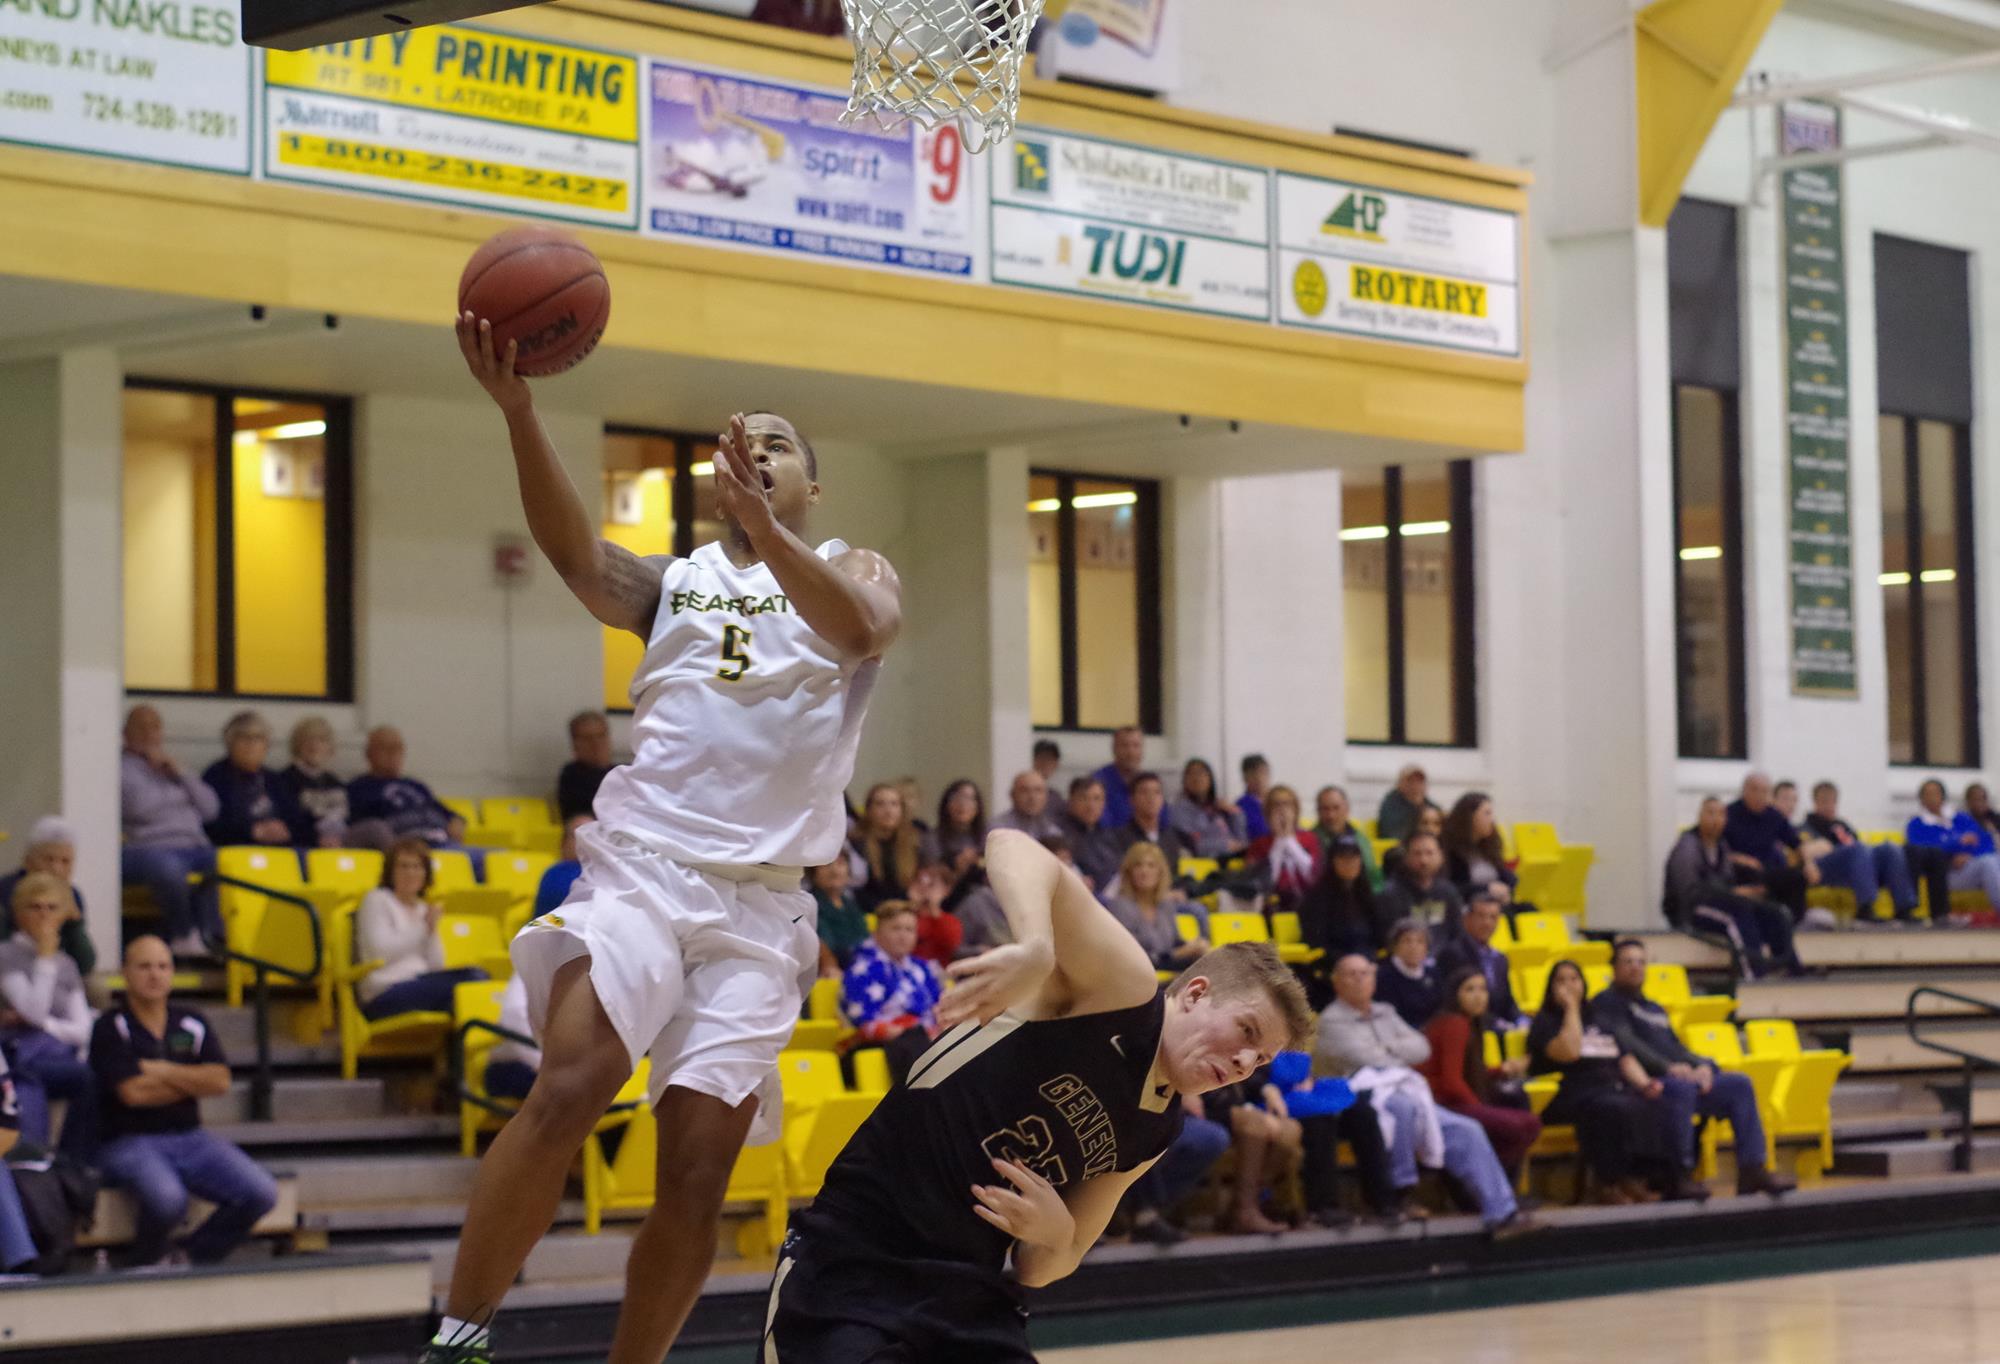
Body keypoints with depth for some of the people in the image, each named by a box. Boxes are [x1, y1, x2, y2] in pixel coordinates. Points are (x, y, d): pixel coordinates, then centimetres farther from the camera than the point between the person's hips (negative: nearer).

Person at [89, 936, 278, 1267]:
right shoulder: (111, 1028, -3)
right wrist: (192, 1082, -1)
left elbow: (220, 1081, 0)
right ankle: (148, 1264, -3)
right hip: (129, 1141, -5)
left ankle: (190, 1258, 1)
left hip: (190, 1139, 5)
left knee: (261, 1193, -16)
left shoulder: (192, 1025, 12)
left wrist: (163, 1071, -7)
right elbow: (133, 1092, -13)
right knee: (167, 1199, -37)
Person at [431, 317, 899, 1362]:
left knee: (698, 1174, -3)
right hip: (641, 869, -1)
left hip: (760, 904, 1)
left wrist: (763, 530, -32)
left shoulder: (850, 571, 14)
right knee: (569, 1089, -24)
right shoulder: (668, 585, 16)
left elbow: (863, 628, -13)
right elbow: (576, 554, -7)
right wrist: (518, 409, -24)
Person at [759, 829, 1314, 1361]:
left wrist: (1055, 1238, -7)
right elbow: (1011, 846, -22)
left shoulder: (1155, 1134, 13)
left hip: (971, 1297, 8)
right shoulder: (1125, 990, -8)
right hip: (848, 1263, -8)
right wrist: (1035, 949, -43)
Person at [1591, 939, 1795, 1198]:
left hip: (1682, 1078, 8)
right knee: (1682, 1088, -39)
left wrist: (1702, 1066, 1)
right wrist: (1668, 1067, -22)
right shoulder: (1607, 1003, 5)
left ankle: (1752, 1168, -17)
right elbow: (1626, 1044, -11)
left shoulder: (1655, 1009, 32)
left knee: (1740, 1084, -9)